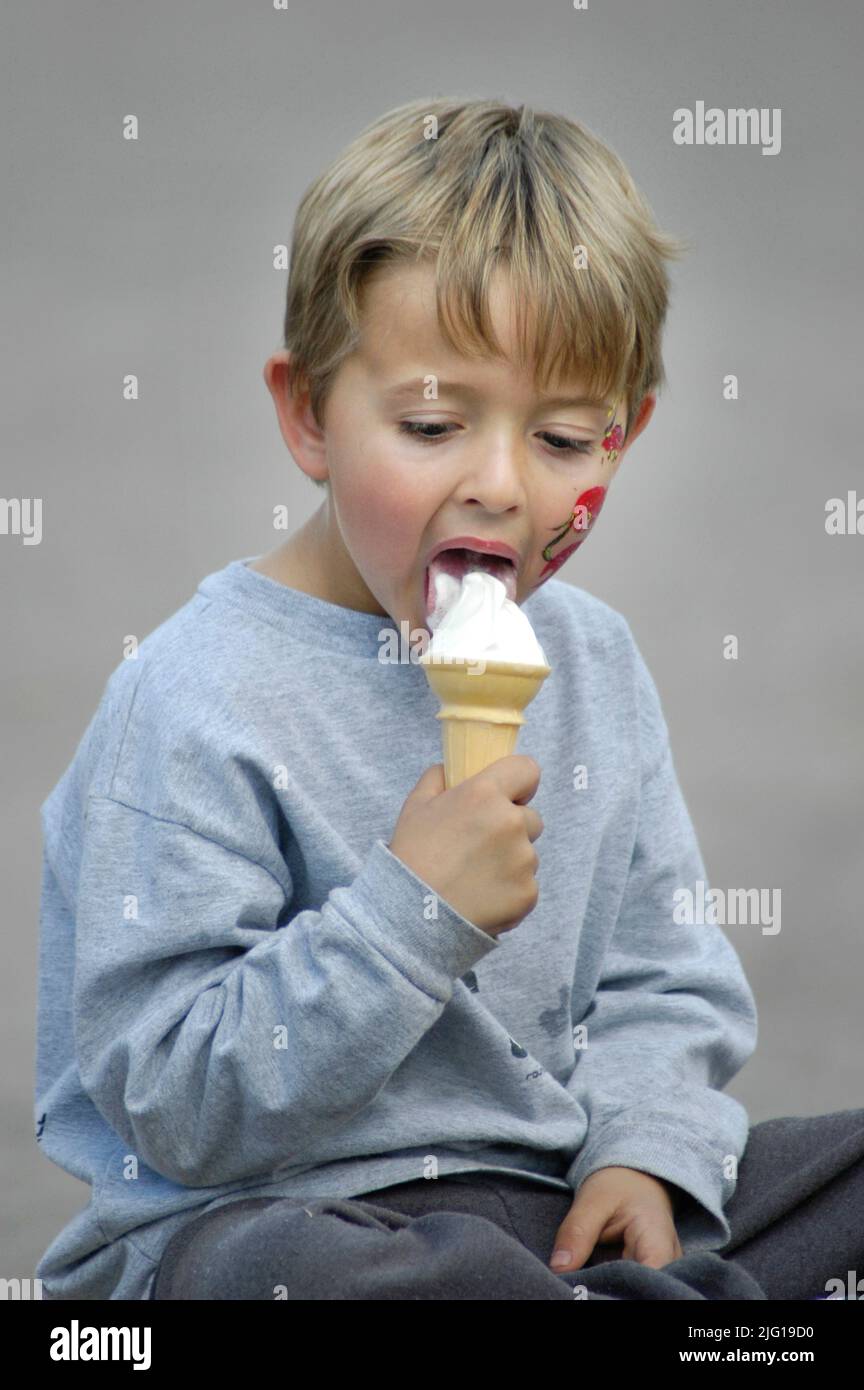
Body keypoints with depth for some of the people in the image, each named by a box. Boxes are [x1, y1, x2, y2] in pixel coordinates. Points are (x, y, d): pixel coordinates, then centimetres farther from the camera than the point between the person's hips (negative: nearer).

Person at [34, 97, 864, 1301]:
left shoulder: (591, 658, 6)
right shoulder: (203, 699, -16)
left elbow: (664, 979, 15)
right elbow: (171, 1103, -20)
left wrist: (645, 1146, -5)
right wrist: (410, 911, -28)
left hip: (555, 1199, 6)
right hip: (264, 1210, -5)